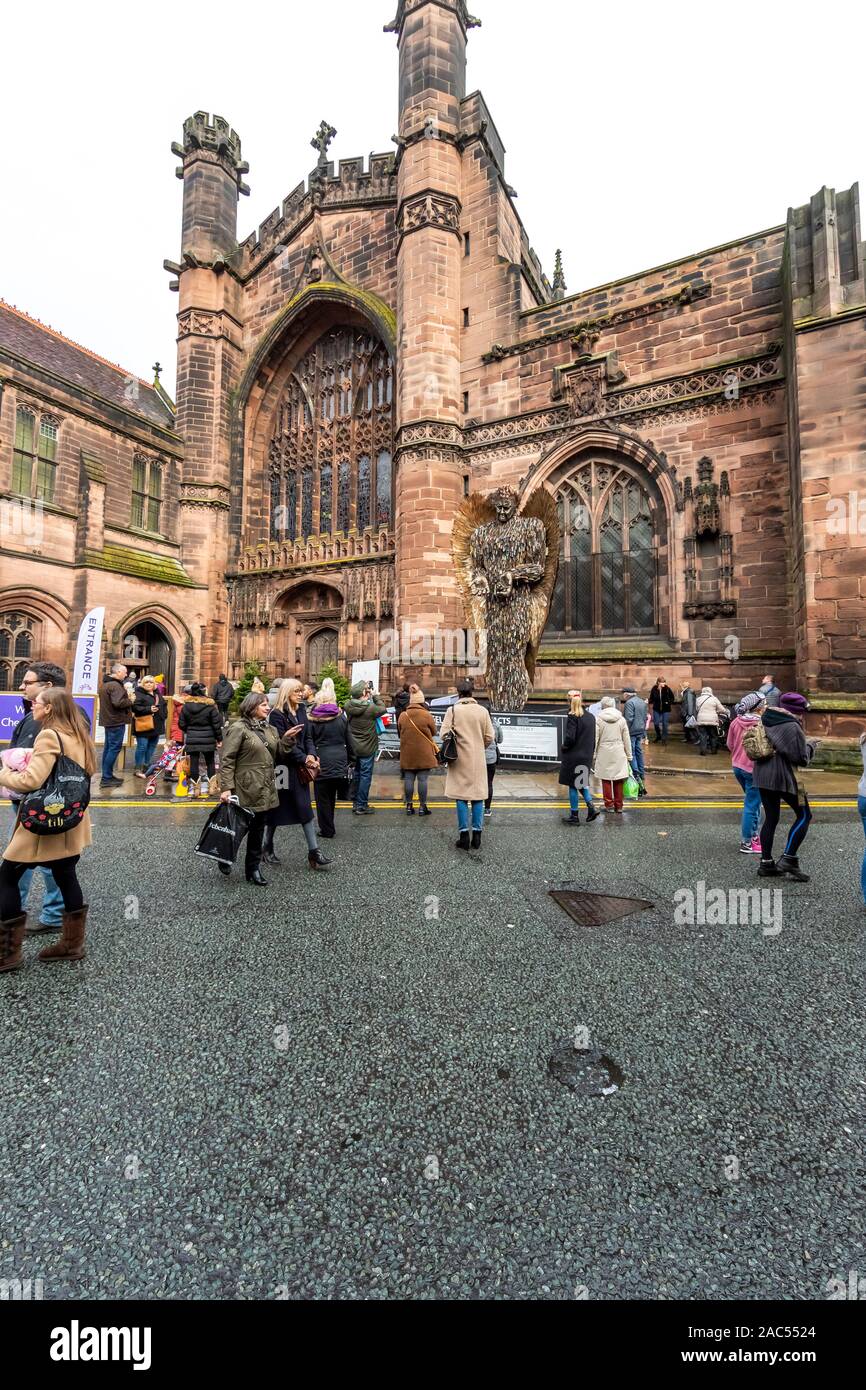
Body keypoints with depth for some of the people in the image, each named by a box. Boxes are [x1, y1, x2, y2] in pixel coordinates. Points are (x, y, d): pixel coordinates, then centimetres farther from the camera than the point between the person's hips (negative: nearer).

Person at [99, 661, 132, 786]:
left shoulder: (105, 684, 16)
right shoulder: (115, 685, -18)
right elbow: (118, 703, -28)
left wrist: (124, 692, 8)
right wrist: (130, 701, -12)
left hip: (108, 720, 11)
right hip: (116, 721, -11)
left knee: (108, 748, 15)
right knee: (114, 748, -7)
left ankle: (107, 775, 22)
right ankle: (106, 778, -5)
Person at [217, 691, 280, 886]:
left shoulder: (270, 730, 11)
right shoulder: (238, 728, -11)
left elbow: (277, 755, 12)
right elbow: (226, 760, -14)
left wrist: (288, 740, -3)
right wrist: (226, 788, -19)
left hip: (266, 790, 7)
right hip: (246, 790, -6)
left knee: (258, 830, 13)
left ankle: (253, 869, 24)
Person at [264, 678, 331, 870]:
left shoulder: (301, 711, 9)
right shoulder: (277, 714, -12)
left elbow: (307, 737, 8)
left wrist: (311, 755, -10)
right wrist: (305, 760, -16)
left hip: (300, 768, 6)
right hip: (283, 767, -6)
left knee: (305, 809, 5)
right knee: (277, 809, 7)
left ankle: (313, 852, 6)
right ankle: (268, 847, 27)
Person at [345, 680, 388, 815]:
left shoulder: (348, 706, -8)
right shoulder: (370, 708, -22)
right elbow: (383, 709, -5)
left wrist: (370, 698, 1)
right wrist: (375, 696, 2)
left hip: (353, 748, 6)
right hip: (367, 748, -6)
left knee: (357, 774, 20)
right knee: (365, 776, 4)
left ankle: (355, 802, 30)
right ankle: (361, 806, 9)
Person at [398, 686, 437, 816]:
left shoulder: (402, 716, -2)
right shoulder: (427, 715, -11)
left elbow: (399, 733, 9)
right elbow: (433, 732, 0)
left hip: (407, 754, 3)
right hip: (424, 754, -3)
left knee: (408, 779, 8)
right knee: (423, 779, 3)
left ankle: (409, 806, 16)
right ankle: (422, 806, 9)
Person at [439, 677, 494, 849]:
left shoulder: (452, 710, -8)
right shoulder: (483, 711, -2)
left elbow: (444, 733, -10)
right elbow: (490, 738, -1)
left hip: (459, 760, -1)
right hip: (478, 761, 2)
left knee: (461, 797, 5)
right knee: (477, 796, 9)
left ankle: (464, 835, 7)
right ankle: (477, 834, 12)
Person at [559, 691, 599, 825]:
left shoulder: (573, 717, -16)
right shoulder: (591, 717, 6)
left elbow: (570, 738, -21)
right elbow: (593, 738, 9)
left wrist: (564, 747, -3)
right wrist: (591, 752, 15)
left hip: (573, 756, -7)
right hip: (587, 756, 7)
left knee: (573, 785, 4)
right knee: (582, 783, 22)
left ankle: (574, 816, 11)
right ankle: (591, 807, 8)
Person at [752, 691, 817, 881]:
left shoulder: (766, 721, 10)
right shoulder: (791, 727, -15)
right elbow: (801, 758, -14)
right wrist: (810, 745, 5)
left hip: (762, 776, 8)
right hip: (784, 777, -8)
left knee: (770, 818, 14)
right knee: (804, 815, 8)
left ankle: (766, 863, 16)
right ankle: (788, 859, 3)